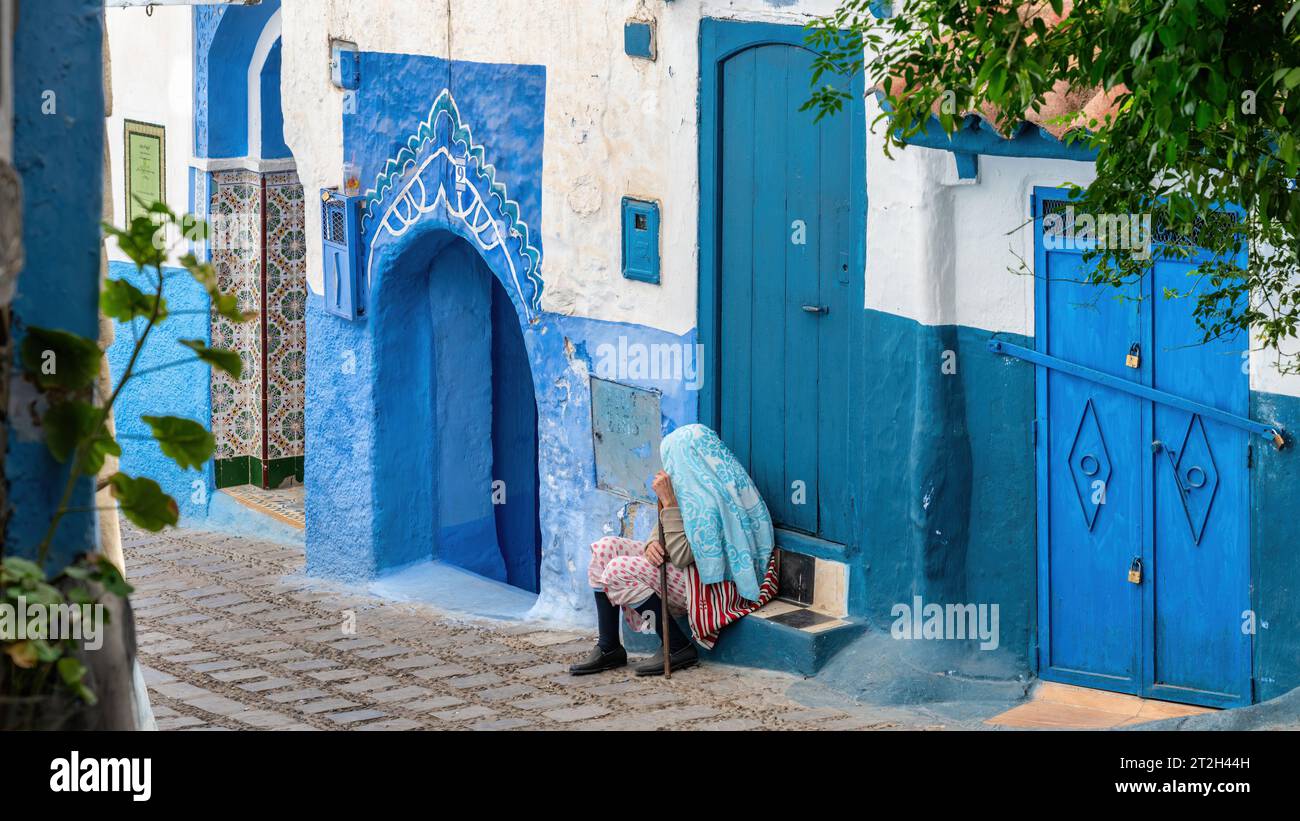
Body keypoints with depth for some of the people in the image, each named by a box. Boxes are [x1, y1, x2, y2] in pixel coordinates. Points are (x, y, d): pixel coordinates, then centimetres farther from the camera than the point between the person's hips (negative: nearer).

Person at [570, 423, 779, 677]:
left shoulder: (711, 499, -25)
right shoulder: (695, 487, 5)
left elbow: (681, 556, -26)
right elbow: (662, 528, 14)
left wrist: (668, 501, -25)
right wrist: (652, 543, -11)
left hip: (712, 586, -10)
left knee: (618, 570, -22)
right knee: (603, 548, 1)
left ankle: (678, 648, -11)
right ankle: (608, 648, 1)